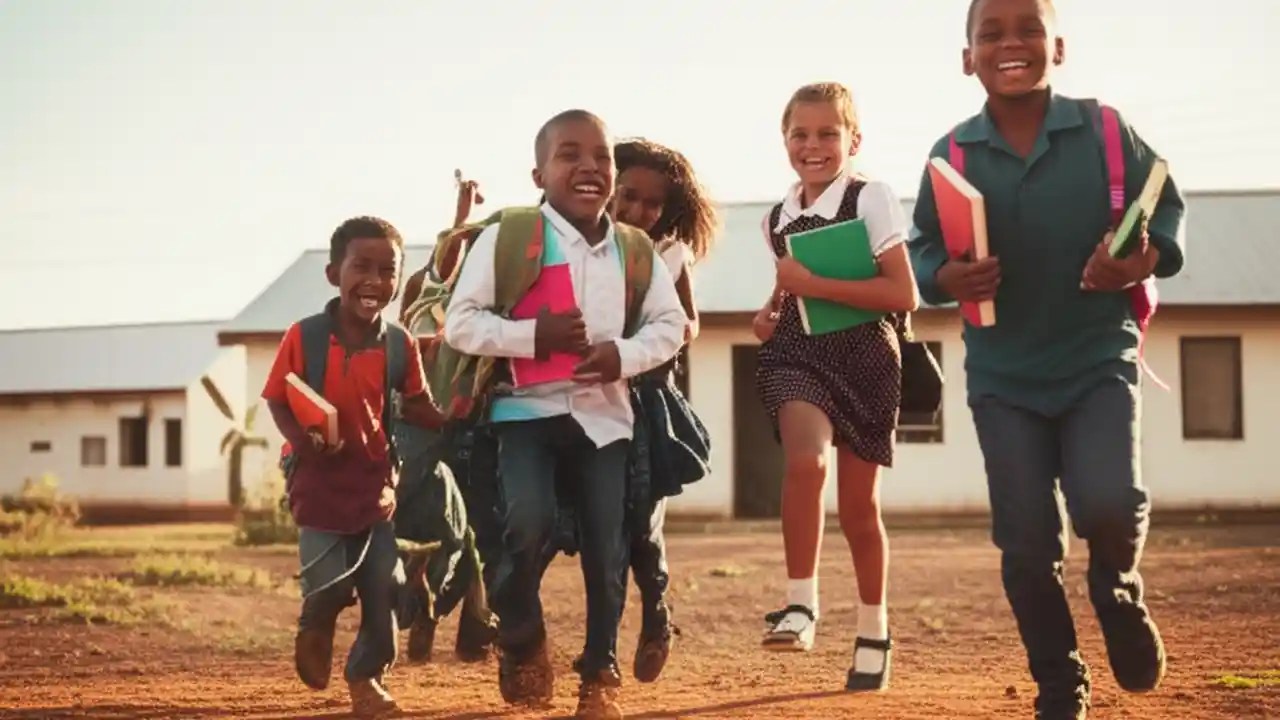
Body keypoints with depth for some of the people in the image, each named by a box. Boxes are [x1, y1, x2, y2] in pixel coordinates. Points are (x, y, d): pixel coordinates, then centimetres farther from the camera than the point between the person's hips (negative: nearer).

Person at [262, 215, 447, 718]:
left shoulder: (399, 344, -5)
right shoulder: (304, 337, -13)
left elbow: (416, 405, 7)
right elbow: (277, 401, -5)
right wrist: (301, 440, -23)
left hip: (375, 479, 3)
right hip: (319, 481, -3)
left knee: (386, 587, 4)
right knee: (329, 585, -5)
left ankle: (366, 674, 28)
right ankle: (315, 628, 33)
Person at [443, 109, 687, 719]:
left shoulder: (636, 251, 5)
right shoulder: (505, 240, -6)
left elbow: (670, 324, 8)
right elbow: (460, 323, -8)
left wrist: (624, 355, -12)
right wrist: (533, 335, -21)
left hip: (605, 412, 3)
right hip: (527, 407, -3)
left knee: (607, 547, 2)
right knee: (529, 523, -22)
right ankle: (521, 641, 8)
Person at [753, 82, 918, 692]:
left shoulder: (871, 200, -8)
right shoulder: (778, 219, 8)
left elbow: (904, 294, -15)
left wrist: (816, 285, -20)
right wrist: (771, 310, 6)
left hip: (863, 355, -3)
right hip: (799, 351, 3)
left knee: (859, 504, 7)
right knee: (805, 461, -29)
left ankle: (873, 632, 28)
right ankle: (800, 603, -18)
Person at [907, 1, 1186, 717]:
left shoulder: (1106, 131, -7)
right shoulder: (951, 155, -5)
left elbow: (1166, 206, 3)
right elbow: (924, 247, 4)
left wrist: (1148, 260, -16)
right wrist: (945, 278, -18)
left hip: (1100, 359, -1)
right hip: (1004, 375, 1)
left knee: (1110, 504, -21)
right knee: (1028, 545, 2)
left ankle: (1121, 594, 17)